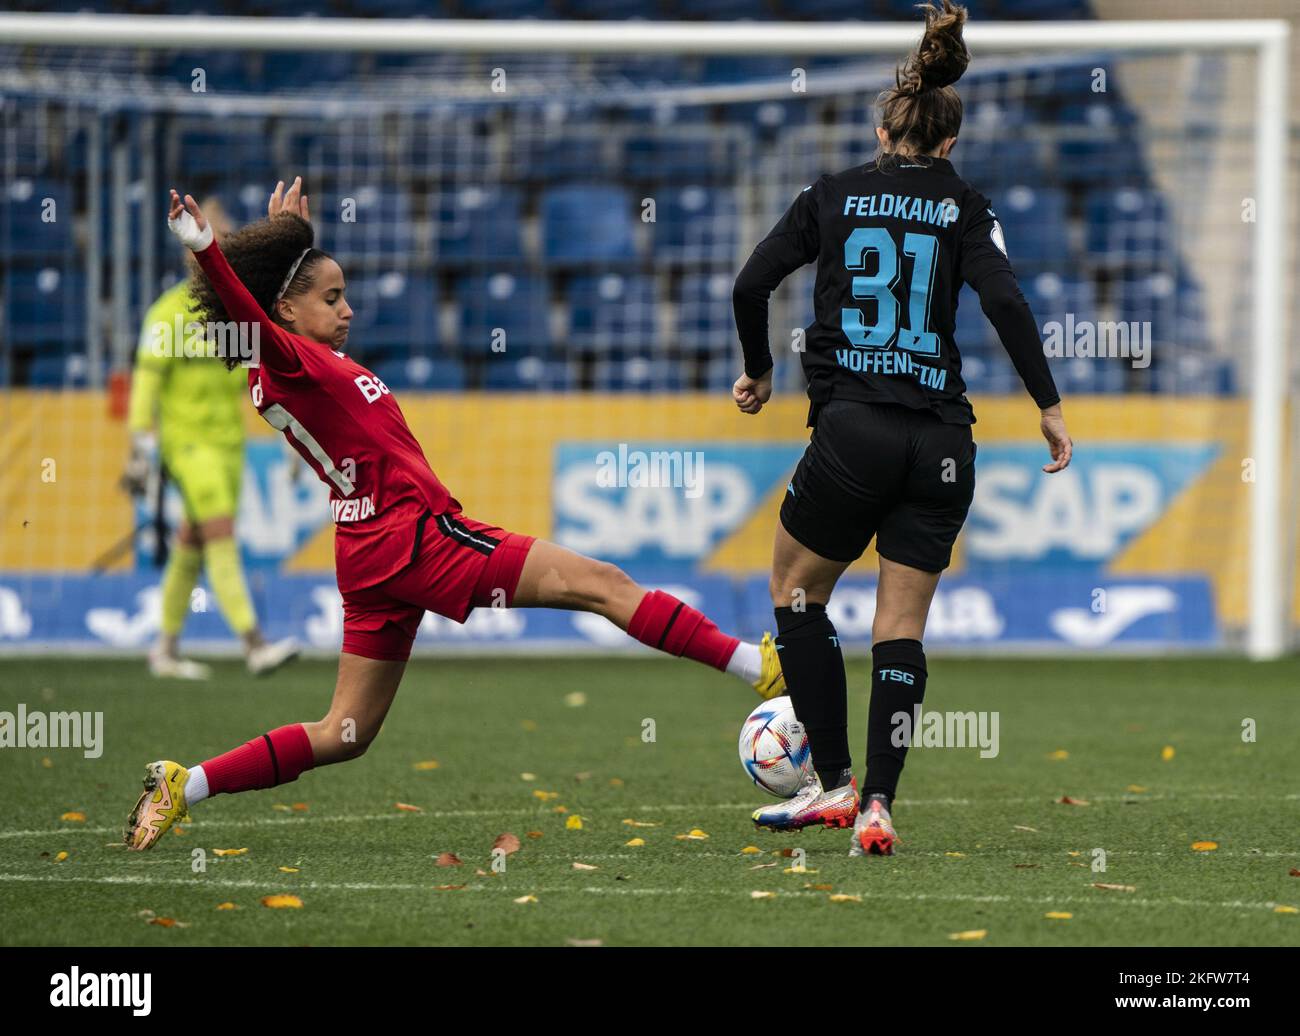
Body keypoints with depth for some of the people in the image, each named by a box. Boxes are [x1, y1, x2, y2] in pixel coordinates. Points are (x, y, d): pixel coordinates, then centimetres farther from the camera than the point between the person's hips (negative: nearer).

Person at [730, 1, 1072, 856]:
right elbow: (1004, 300, -7)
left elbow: (753, 283, 0)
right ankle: (878, 807, -7)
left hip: (854, 429, -1)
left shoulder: (833, 197, 8)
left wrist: (759, 371, 16)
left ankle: (835, 784, 11)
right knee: (903, 624, 6)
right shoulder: (963, 207, 8)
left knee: (797, 589, 17)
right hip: (944, 445, 1)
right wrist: (1049, 407, -2)